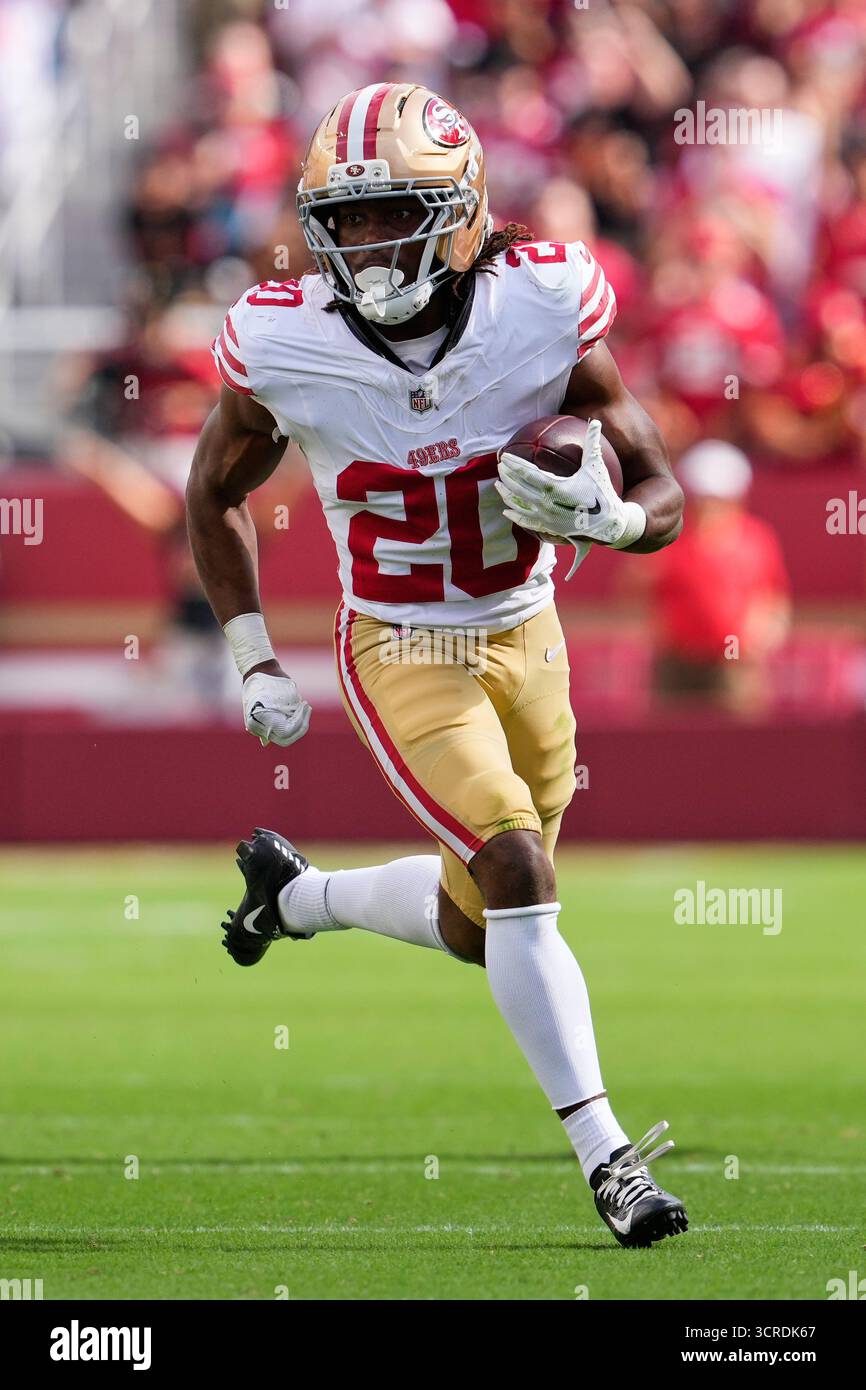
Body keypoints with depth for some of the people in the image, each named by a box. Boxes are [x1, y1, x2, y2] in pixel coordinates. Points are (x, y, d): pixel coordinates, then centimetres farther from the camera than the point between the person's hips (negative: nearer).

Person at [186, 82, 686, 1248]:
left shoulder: (542, 311, -20)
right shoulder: (287, 347, -20)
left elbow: (663, 498, -10)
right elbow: (216, 495, 2)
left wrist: (606, 518, -33)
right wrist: (255, 666, -1)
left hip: (527, 639, 3)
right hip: (402, 657, -3)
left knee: (480, 928, 15)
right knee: (519, 873, -22)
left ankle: (295, 894, 44)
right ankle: (607, 1159, -15)